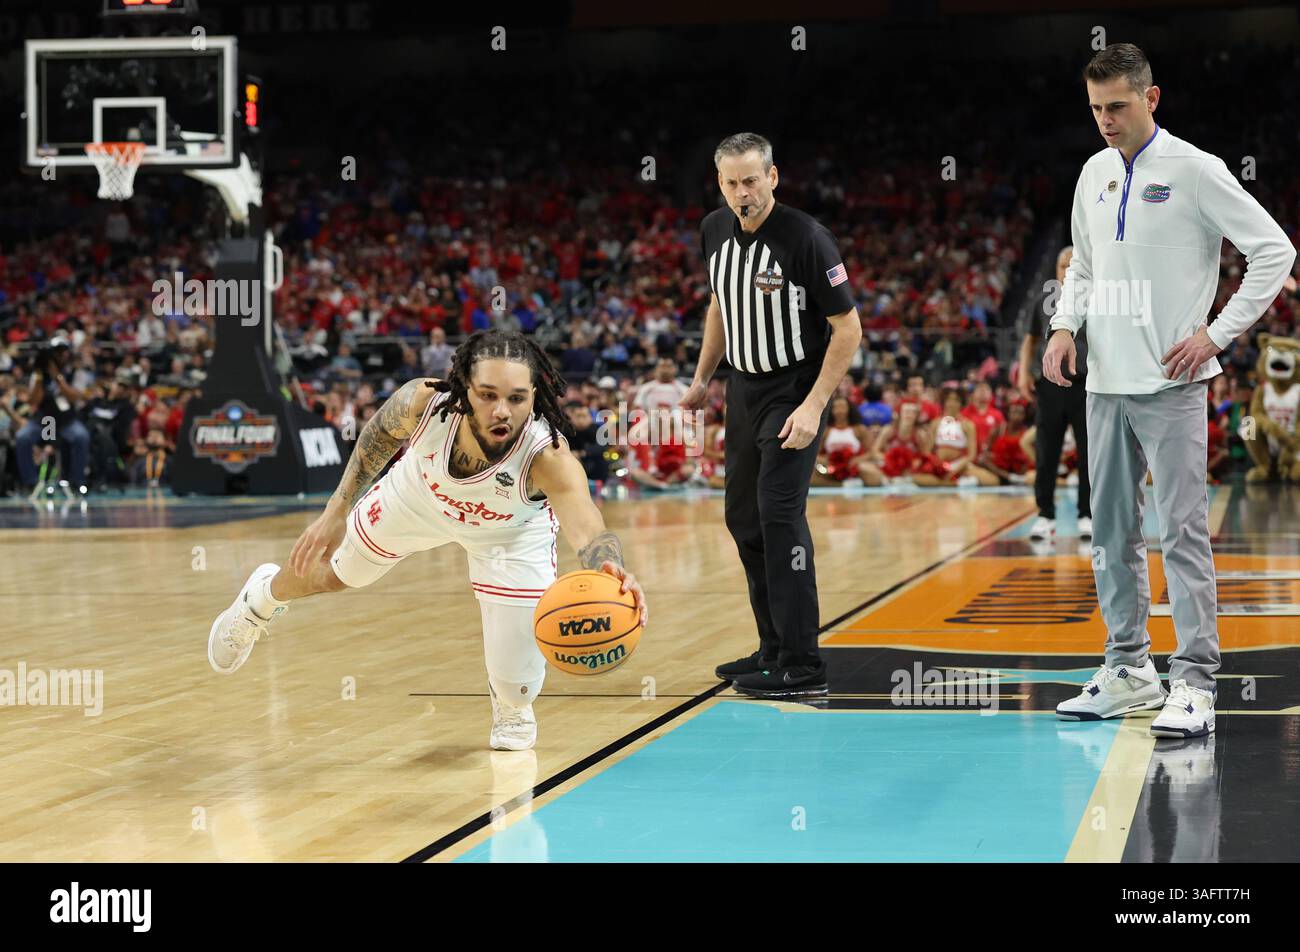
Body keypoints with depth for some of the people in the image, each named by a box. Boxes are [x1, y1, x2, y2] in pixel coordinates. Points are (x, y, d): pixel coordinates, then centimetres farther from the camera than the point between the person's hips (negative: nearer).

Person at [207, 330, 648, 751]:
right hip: (419, 494, 2)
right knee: (326, 570, 22)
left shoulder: (547, 456, -46)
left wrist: (609, 570, -84)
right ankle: (262, 598, 61)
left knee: (514, 685, -8)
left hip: (510, 530, -2)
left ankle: (511, 709, 33)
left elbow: (588, 531, -62)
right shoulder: (423, 402, -38)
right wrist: (337, 511, -10)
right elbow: (381, 435, -13)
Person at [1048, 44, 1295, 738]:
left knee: (1183, 533, -8)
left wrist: (1216, 334, -11)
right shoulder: (1095, 173, 11)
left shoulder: (1195, 171, -8)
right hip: (1105, 384, 7)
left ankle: (1193, 685, -8)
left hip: (1169, 384, -7)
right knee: (1112, 530, 11)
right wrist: (1066, 326, 6)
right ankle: (1129, 671, 20)